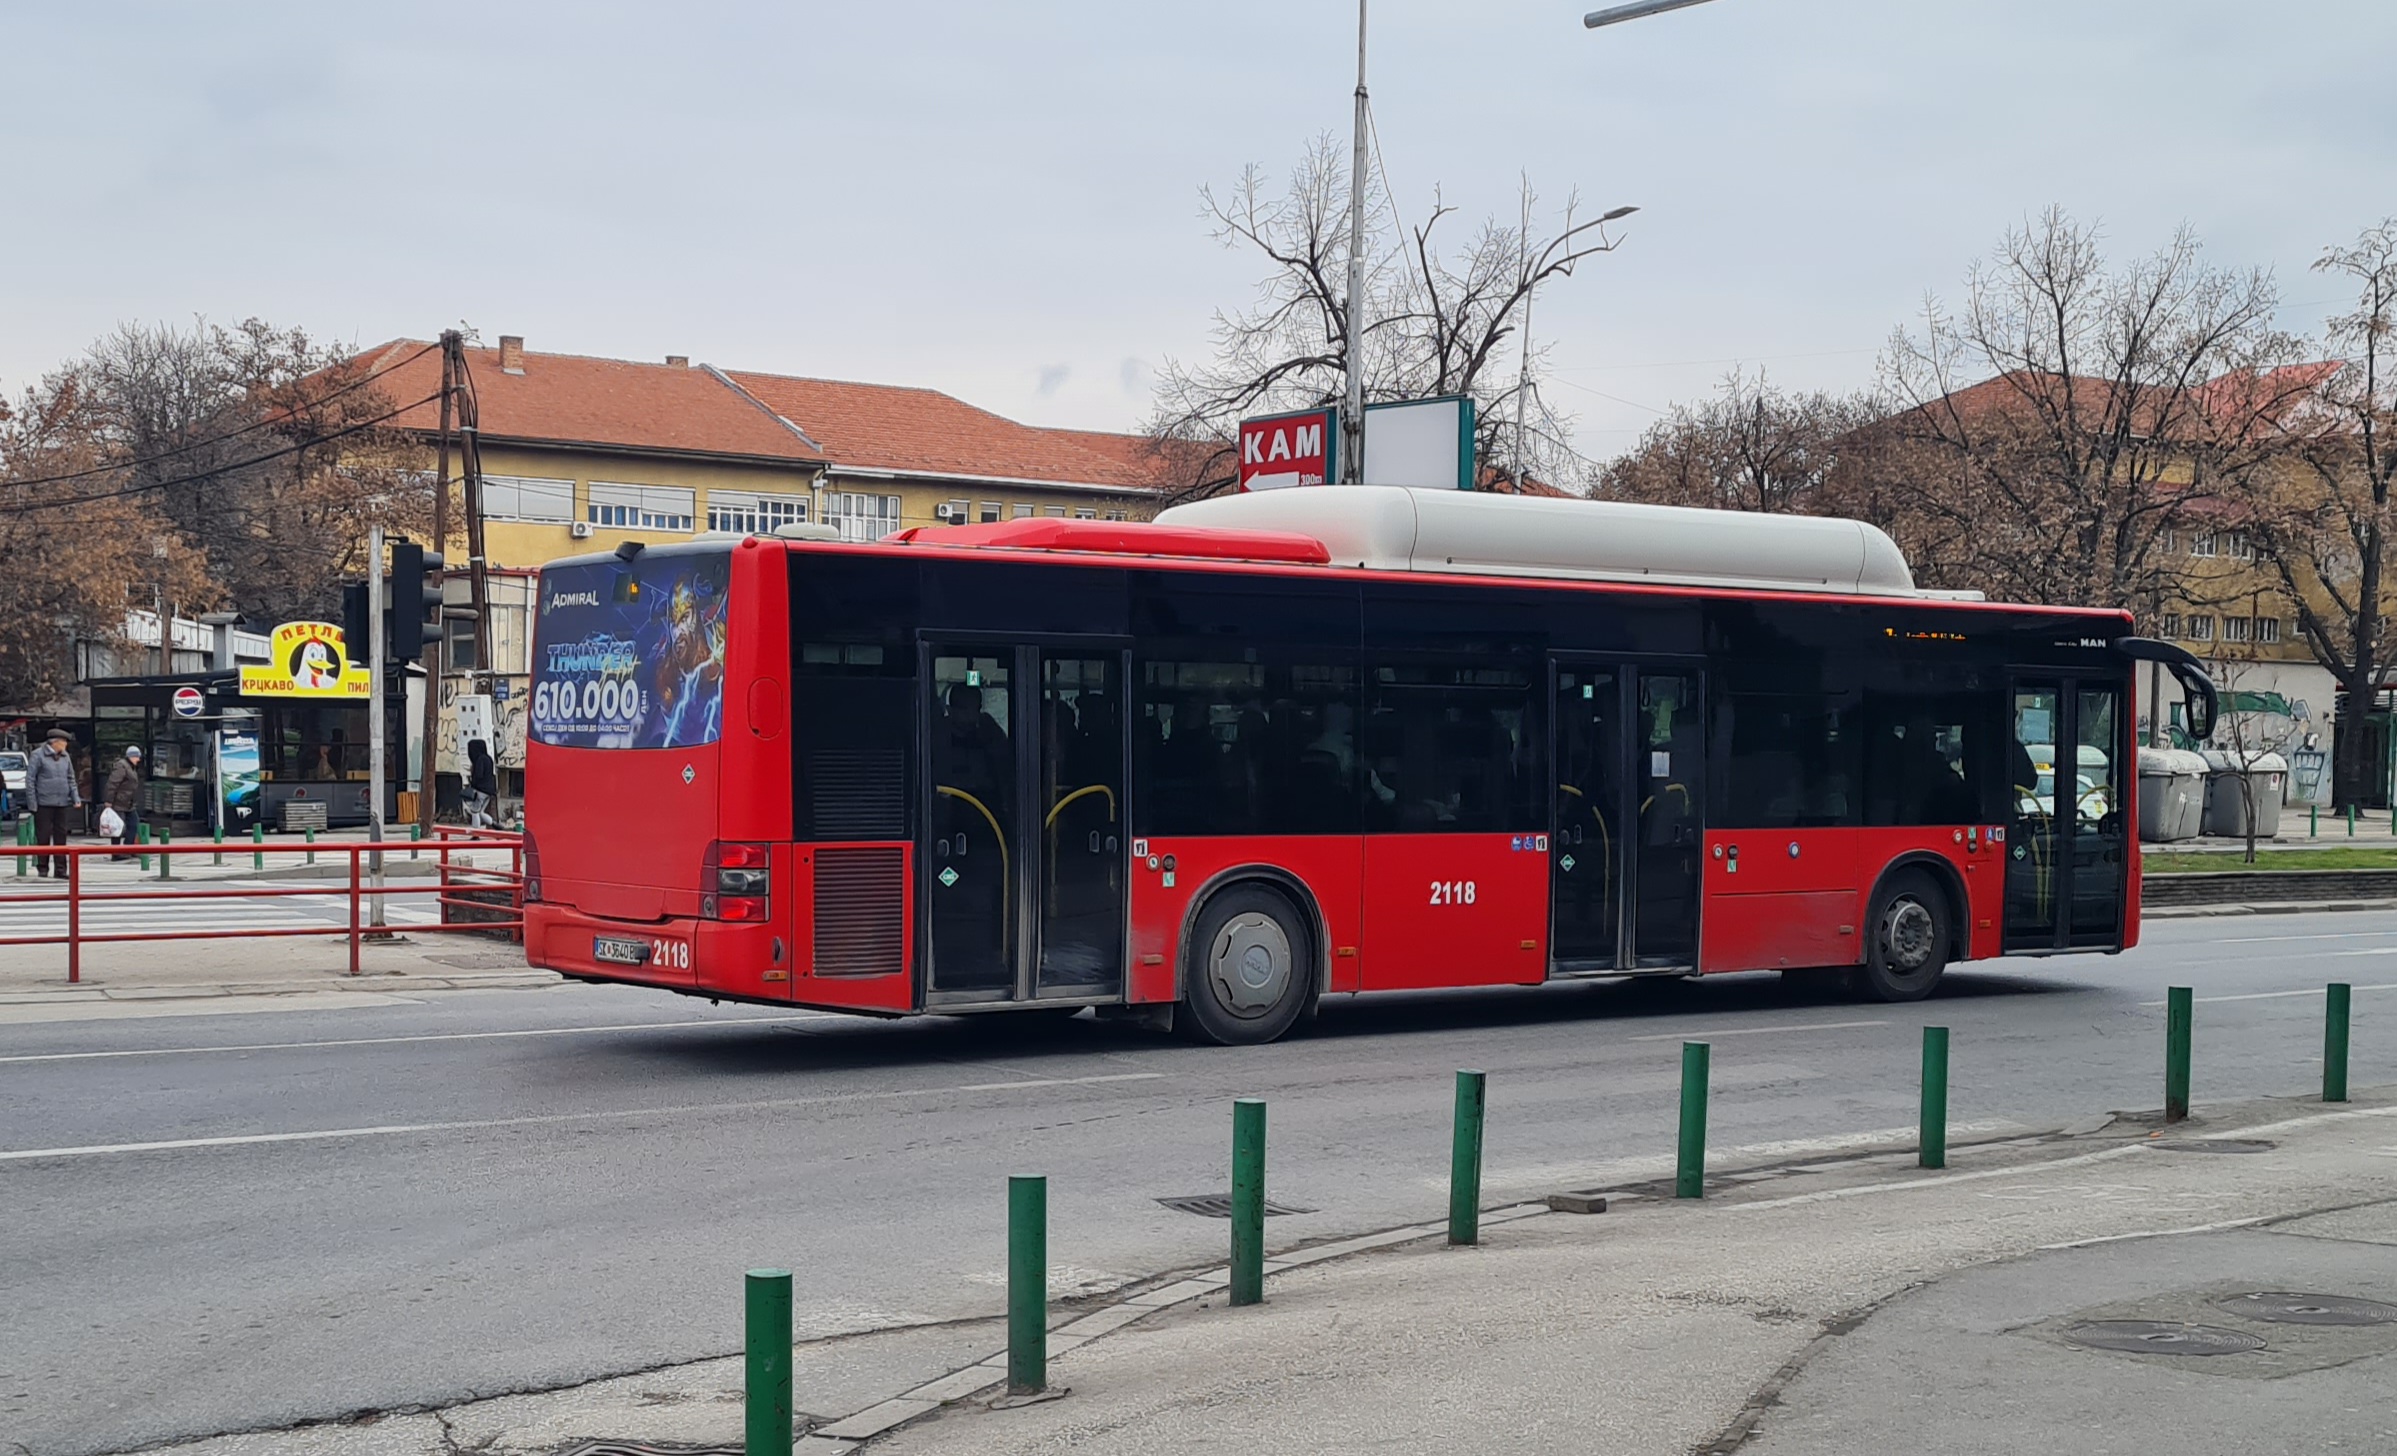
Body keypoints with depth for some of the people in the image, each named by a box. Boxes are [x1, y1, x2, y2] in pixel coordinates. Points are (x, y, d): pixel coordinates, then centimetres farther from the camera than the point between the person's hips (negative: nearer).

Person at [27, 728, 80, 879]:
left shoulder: (65, 756, 10)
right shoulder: (38, 755, -6)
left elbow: (71, 779, 17)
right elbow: (30, 779, -6)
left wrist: (76, 798, 6)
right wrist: (32, 802, -9)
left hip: (62, 803, 5)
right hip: (44, 803, -5)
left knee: (61, 836, 5)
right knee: (43, 836, 0)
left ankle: (60, 869, 10)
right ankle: (42, 868, 9)